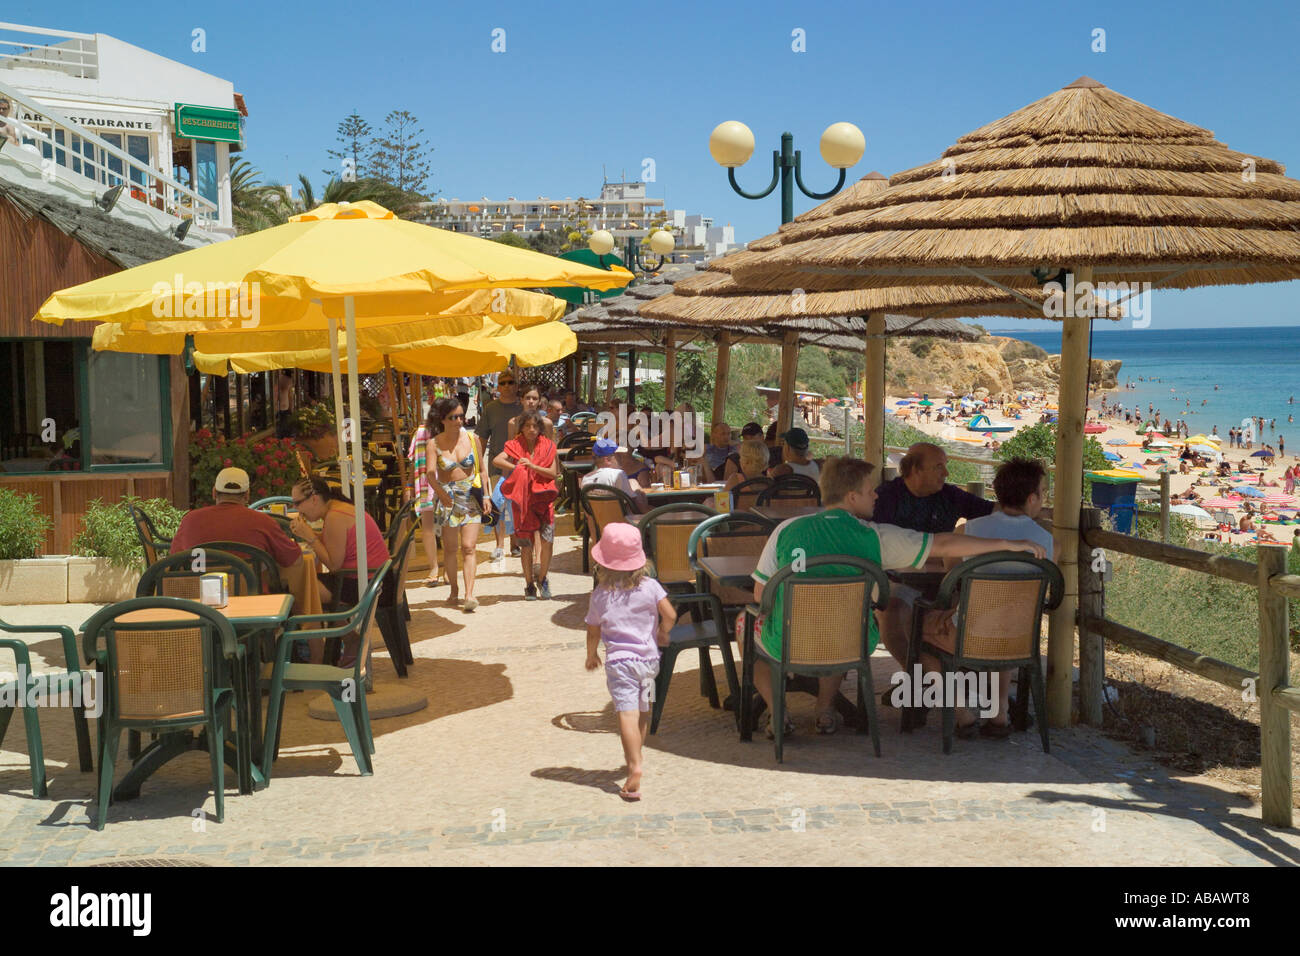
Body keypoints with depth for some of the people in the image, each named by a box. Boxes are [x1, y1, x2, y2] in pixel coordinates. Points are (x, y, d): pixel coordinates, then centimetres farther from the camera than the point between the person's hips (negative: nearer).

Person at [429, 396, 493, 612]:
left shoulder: (472, 438, 4)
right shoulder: (434, 444, -1)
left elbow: (482, 469, 10)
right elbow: (430, 472, -15)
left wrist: (485, 495, 2)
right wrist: (442, 494, -27)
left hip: (471, 497, 0)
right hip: (447, 497, 0)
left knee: (469, 547, -10)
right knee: (449, 548, 6)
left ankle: (469, 594, -17)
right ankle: (454, 589, 22)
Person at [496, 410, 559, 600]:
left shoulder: (547, 446, 5)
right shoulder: (515, 445, 2)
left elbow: (552, 473, -4)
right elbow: (496, 460, -13)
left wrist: (532, 466, -16)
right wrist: (517, 469, -20)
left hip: (543, 497, 1)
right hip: (522, 498, -1)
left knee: (548, 539, -10)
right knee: (526, 544, 2)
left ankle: (542, 578, 11)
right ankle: (529, 584, 15)